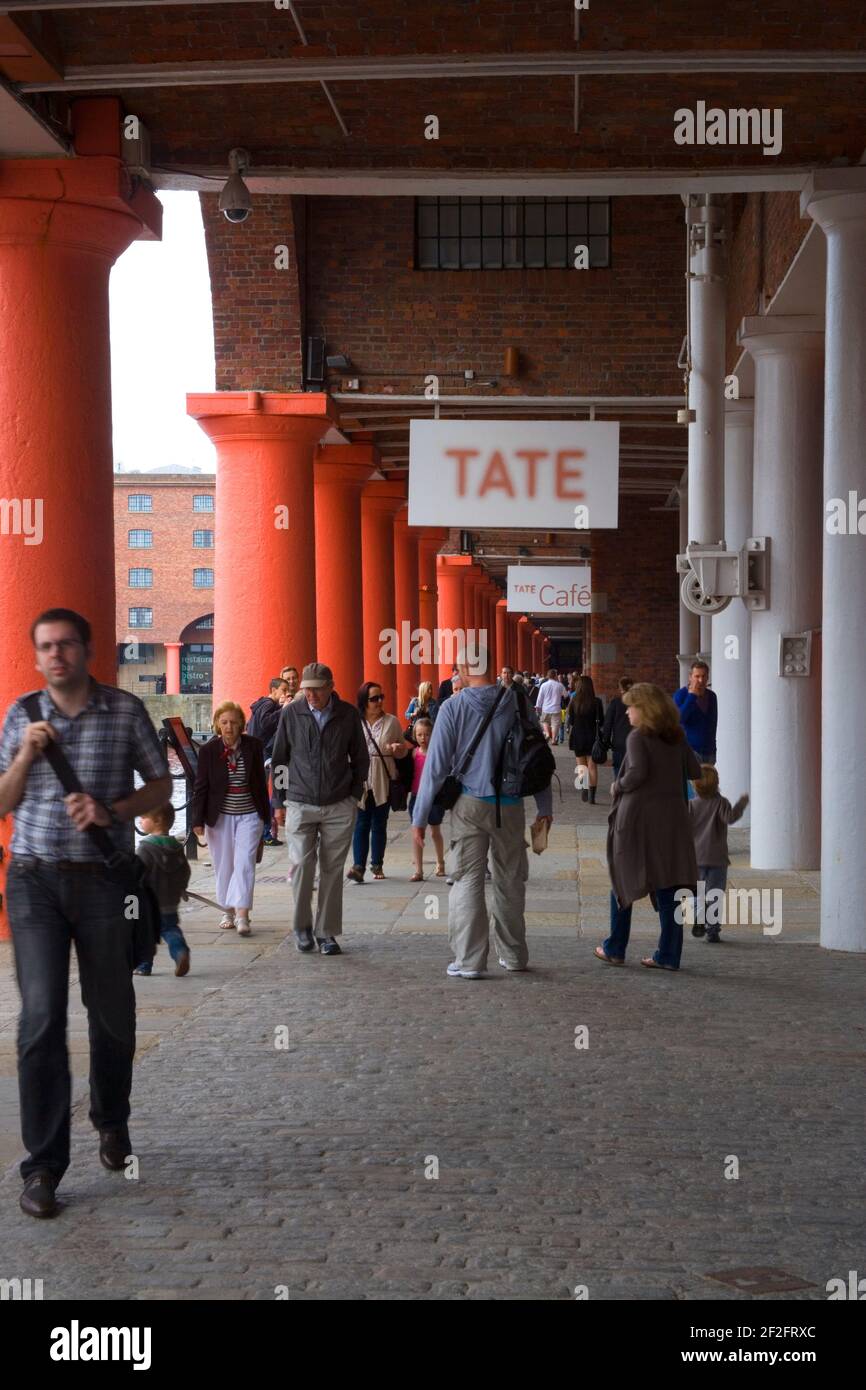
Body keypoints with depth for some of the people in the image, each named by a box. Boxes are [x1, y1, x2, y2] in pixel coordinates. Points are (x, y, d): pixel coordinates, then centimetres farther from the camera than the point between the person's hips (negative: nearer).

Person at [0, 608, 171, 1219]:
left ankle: (112, 1121, 38)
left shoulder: (126, 710, 1)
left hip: (104, 879, 0)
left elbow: (161, 786, 6)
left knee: (113, 1014, 11)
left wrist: (112, 810, -12)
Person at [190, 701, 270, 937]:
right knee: (223, 865, 8)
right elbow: (200, 787, -2)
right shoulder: (209, 750, -4)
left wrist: (265, 814, 7)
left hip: (249, 815, 0)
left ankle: (242, 916, -14)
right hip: (220, 817, 1)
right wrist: (197, 820, -5)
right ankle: (228, 912, 22)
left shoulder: (253, 746, -2)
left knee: (245, 863, -10)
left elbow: (260, 781, 5)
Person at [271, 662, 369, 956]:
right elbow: (279, 759, 8)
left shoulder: (348, 714, 1)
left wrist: (354, 795, 6)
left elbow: (360, 758, 12)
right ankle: (301, 927, 12)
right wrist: (279, 802, 7)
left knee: (332, 870, 3)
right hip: (300, 805, 0)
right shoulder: (291, 713, 1)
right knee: (301, 865, -7)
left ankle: (326, 932, 13)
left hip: (339, 807, 1)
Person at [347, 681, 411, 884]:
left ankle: (377, 864, 21)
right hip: (360, 780, -2)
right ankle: (358, 865, -9)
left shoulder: (392, 721, 4)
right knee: (361, 824, -6)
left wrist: (398, 749, -11)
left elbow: (404, 751, 11)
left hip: (383, 781, 2)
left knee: (379, 824, 10)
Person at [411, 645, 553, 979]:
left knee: (467, 881, 3)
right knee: (510, 881, 14)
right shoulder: (517, 702, -1)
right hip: (510, 805, 3)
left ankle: (470, 960, 1)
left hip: (470, 804, -3)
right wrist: (545, 806, 10)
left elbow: (436, 766, -7)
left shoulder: (453, 708, -8)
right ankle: (513, 955, 25)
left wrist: (420, 817, -1)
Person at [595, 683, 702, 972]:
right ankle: (668, 954, 4)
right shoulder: (677, 738, 8)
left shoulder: (638, 737, -10)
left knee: (623, 880, 9)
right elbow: (695, 771, 11)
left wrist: (618, 787, -7)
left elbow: (637, 772, -23)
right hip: (671, 818, 5)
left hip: (637, 814, -5)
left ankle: (615, 949, 17)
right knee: (667, 884, 6)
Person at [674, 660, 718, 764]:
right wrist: (692, 696, -17)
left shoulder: (712, 697, 12)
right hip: (689, 750, -6)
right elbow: (678, 719, -19)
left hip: (708, 752, 6)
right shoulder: (681, 694, -5)